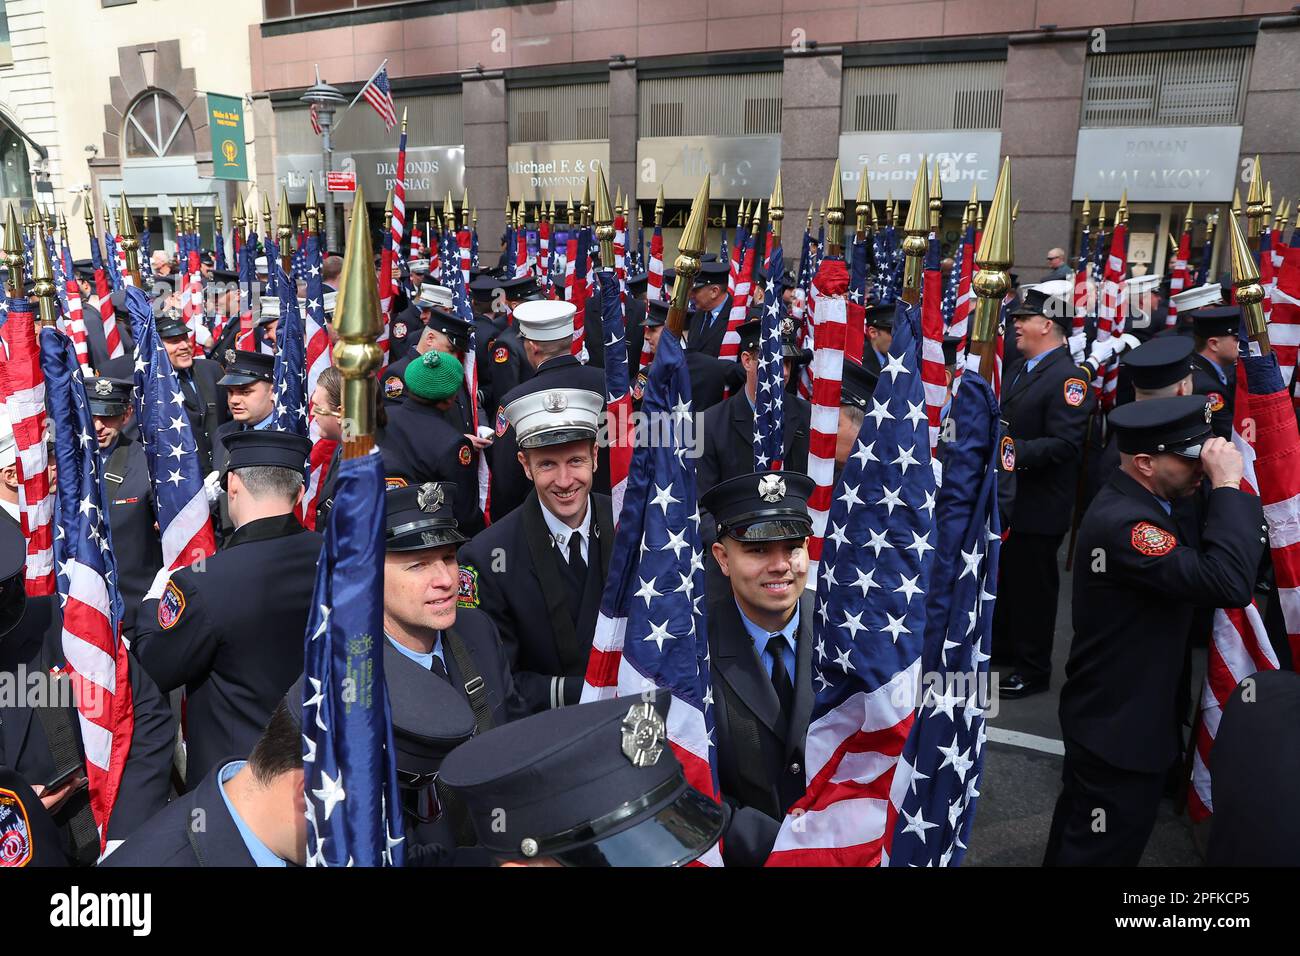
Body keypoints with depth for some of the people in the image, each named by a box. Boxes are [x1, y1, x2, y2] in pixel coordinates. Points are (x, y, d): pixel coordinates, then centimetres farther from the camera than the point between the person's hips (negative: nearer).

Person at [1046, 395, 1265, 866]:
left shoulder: (1135, 504, 4)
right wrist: (1228, 486, -30)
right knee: (1102, 852, 9)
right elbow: (1229, 584, -36)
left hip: (1109, 716, 10)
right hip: (1119, 730, -10)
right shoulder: (1121, 523, -30)